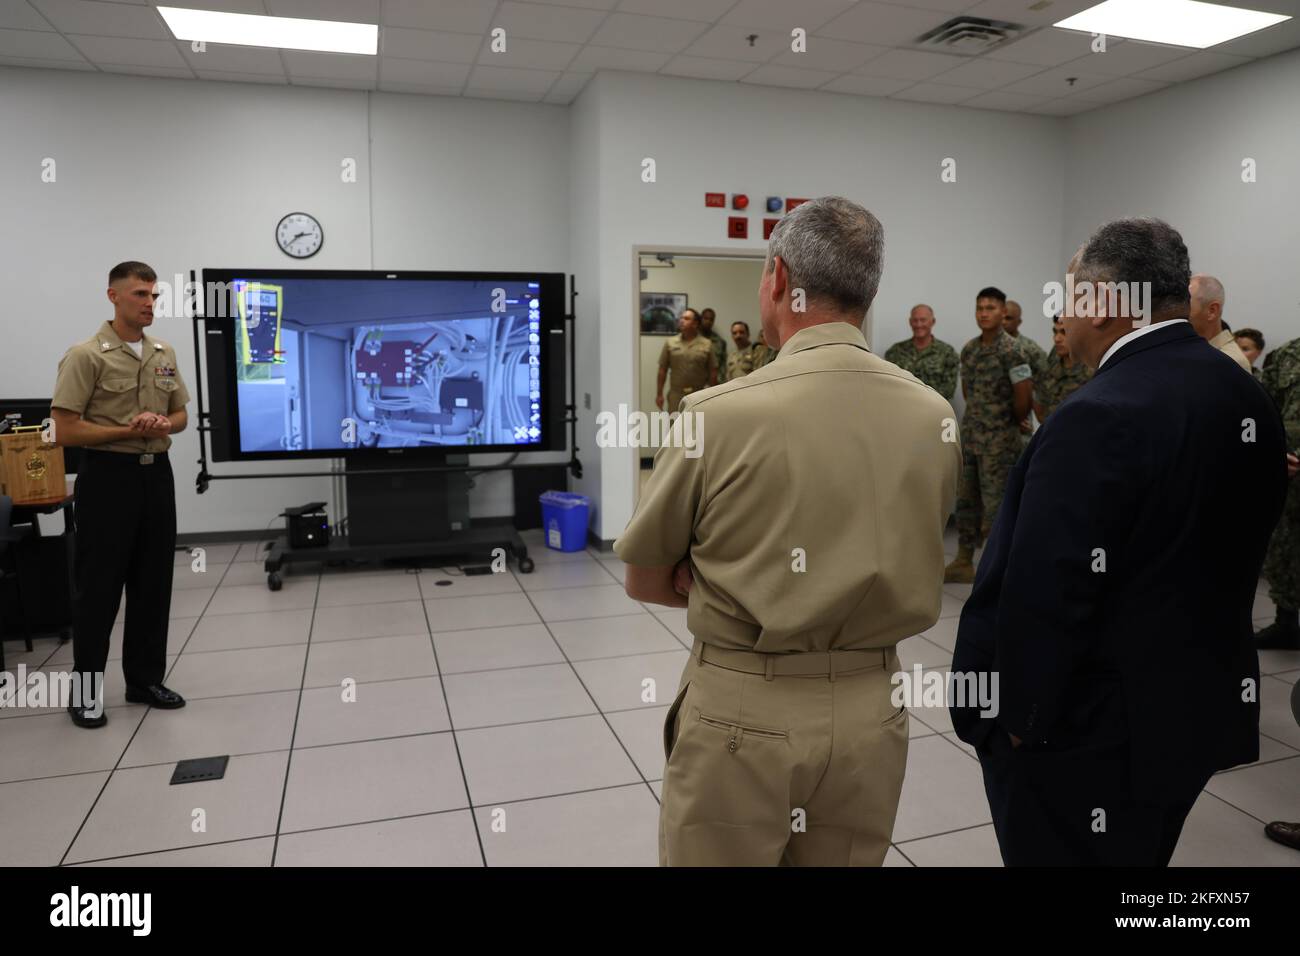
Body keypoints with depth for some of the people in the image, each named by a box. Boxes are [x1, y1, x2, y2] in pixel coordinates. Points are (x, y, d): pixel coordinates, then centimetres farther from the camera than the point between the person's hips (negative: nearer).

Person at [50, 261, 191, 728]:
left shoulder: (165, 354, 9)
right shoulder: (86, 356, -10)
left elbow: (181, 413, 16)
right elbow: (64, 430, -13)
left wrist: (164, 424, -6)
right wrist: (127, 431, -19)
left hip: (156, 473, 6)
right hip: (108, 476, -6)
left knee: (154, 583, 10)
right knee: (100, 586, 2)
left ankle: (145, 679, 23)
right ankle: (85, 689, 15)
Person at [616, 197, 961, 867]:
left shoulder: (717, 414, -16)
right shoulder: (936, 417, -4)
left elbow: (645, 582, -4)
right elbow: (897, 569, 9)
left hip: (741, 713, -4)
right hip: (872, 711, 4)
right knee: (846, 859, 23)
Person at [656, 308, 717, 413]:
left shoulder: (706, 345, 1)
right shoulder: (670, 343, 4)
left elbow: (713, 372, 2)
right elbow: (662, 370, 4)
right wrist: (659, 394, 1)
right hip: (676, 395, 1)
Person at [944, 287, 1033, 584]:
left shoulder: (1011, 349, -13)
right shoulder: (968, 349, 8)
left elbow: (1024, 393, -15)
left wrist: (1014, 421, 0)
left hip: (999, 440, -7)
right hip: (970, 436, 7)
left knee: (996, 503, -2)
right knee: (966, 500, 12)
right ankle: (963, 562, 21)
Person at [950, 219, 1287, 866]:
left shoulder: (1100, 417, -25)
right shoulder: (1250, 400, 3)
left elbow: (1043, 593, -25)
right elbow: (1240, 552, 10)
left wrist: (1011, 715, -14)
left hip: (1091, 733, -8)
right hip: (1199, 709, 9)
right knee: (1138, 858, 25)